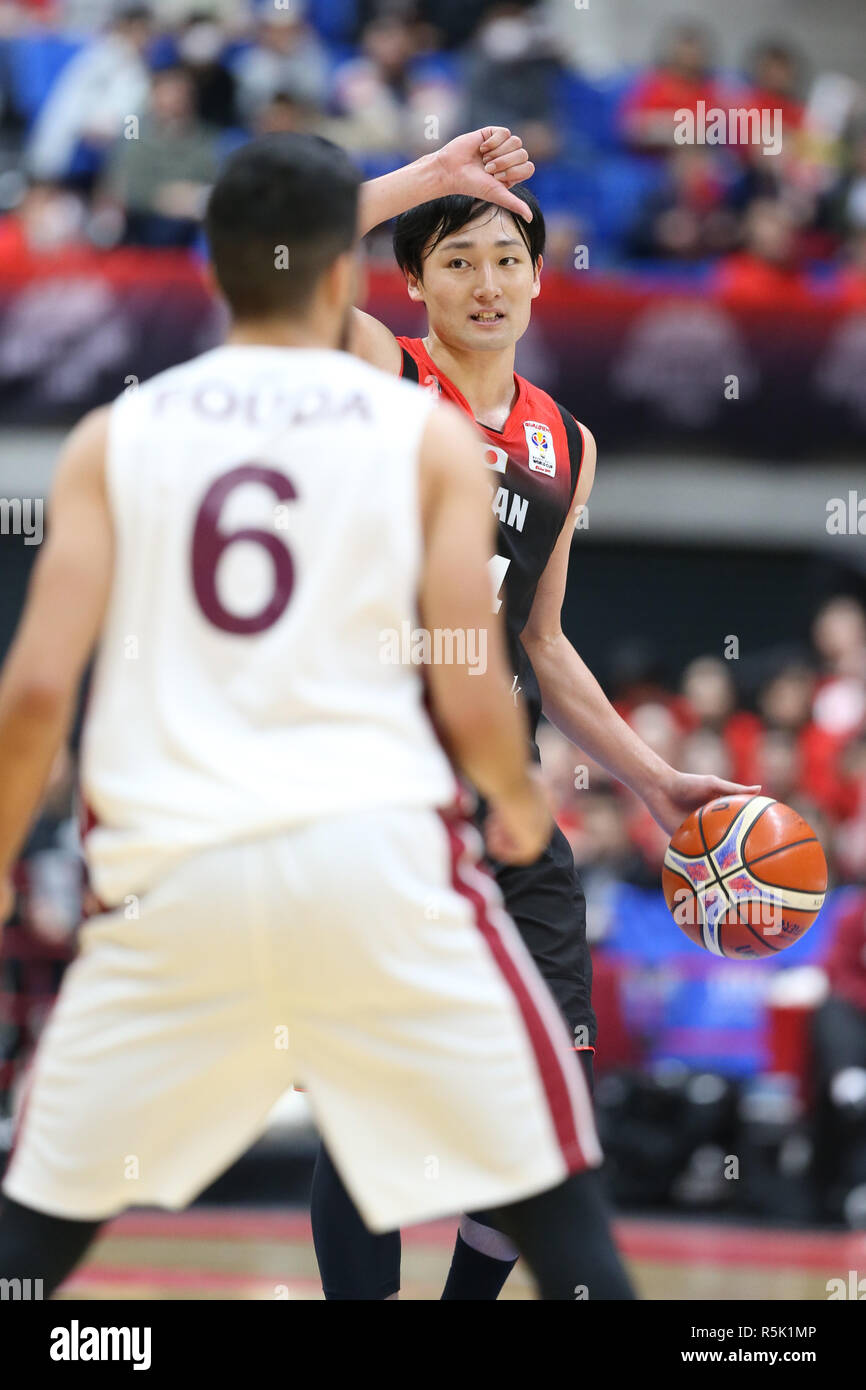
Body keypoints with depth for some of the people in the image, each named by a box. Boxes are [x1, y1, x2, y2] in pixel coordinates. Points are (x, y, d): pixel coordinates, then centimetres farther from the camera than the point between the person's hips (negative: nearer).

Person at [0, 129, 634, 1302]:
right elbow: (470, 697, -1)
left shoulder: (114, 437, 9)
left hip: (174, 867, 2)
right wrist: (522, 802, 21)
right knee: (554, 1204, 9)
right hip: (377, 854, -2)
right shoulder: (428, 433, 5)